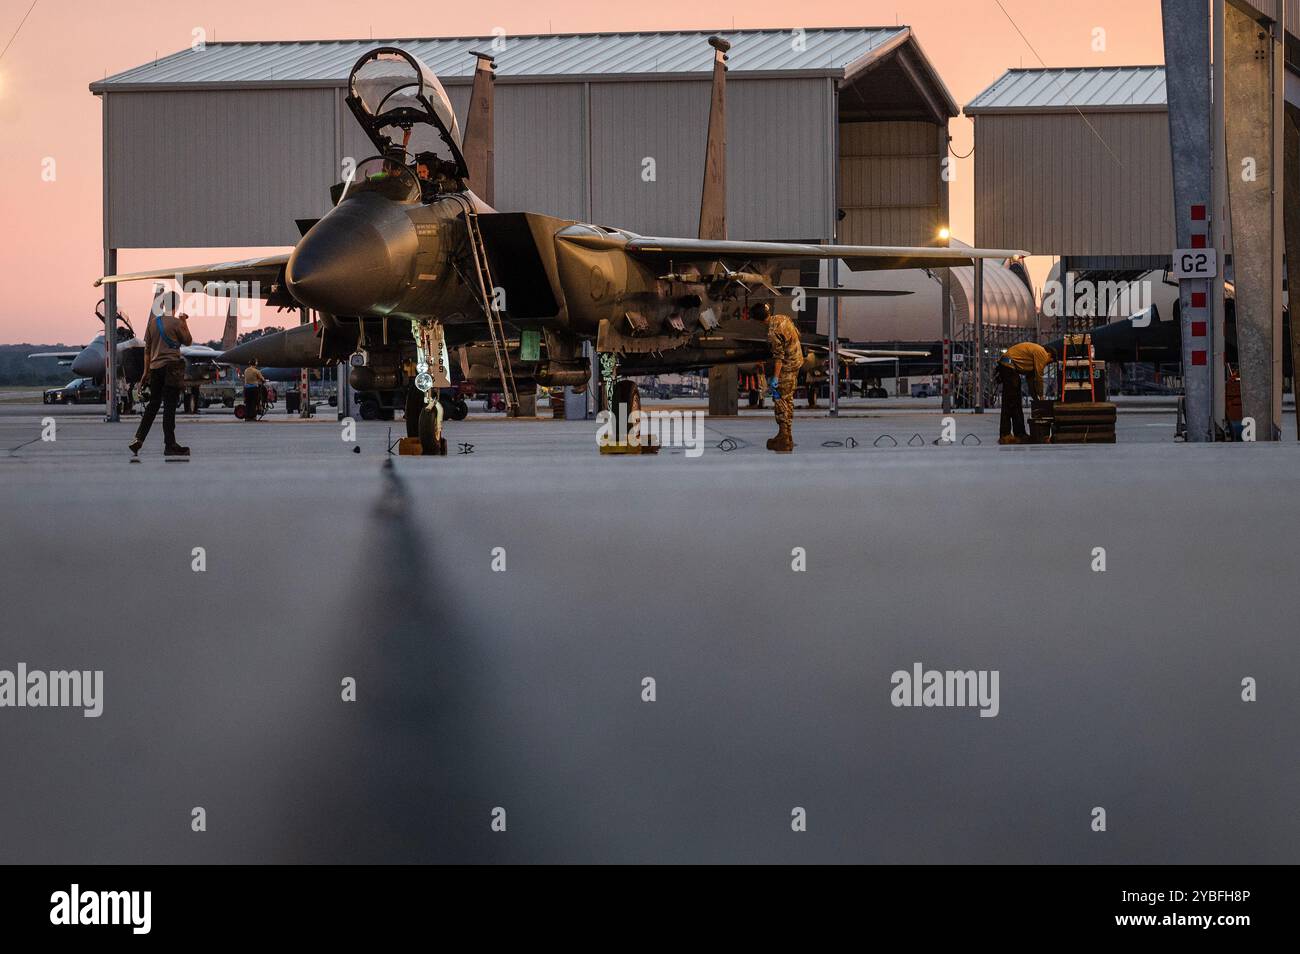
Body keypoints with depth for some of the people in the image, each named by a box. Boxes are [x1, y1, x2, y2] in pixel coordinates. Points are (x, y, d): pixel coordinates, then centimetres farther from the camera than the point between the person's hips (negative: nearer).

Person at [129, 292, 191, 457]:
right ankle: (170, 445, -2)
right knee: (170, 405, -4)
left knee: (153, 404, 14)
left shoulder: (153, 322, 7)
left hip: (155, 367, 5)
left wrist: (146, 371, 17)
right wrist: (184, 323, 11)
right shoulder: (176, 323, -8)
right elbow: (188, 341, 5)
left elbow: (147, 348, 11)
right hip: (172, 366, -5)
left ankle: (138, 439, 8)